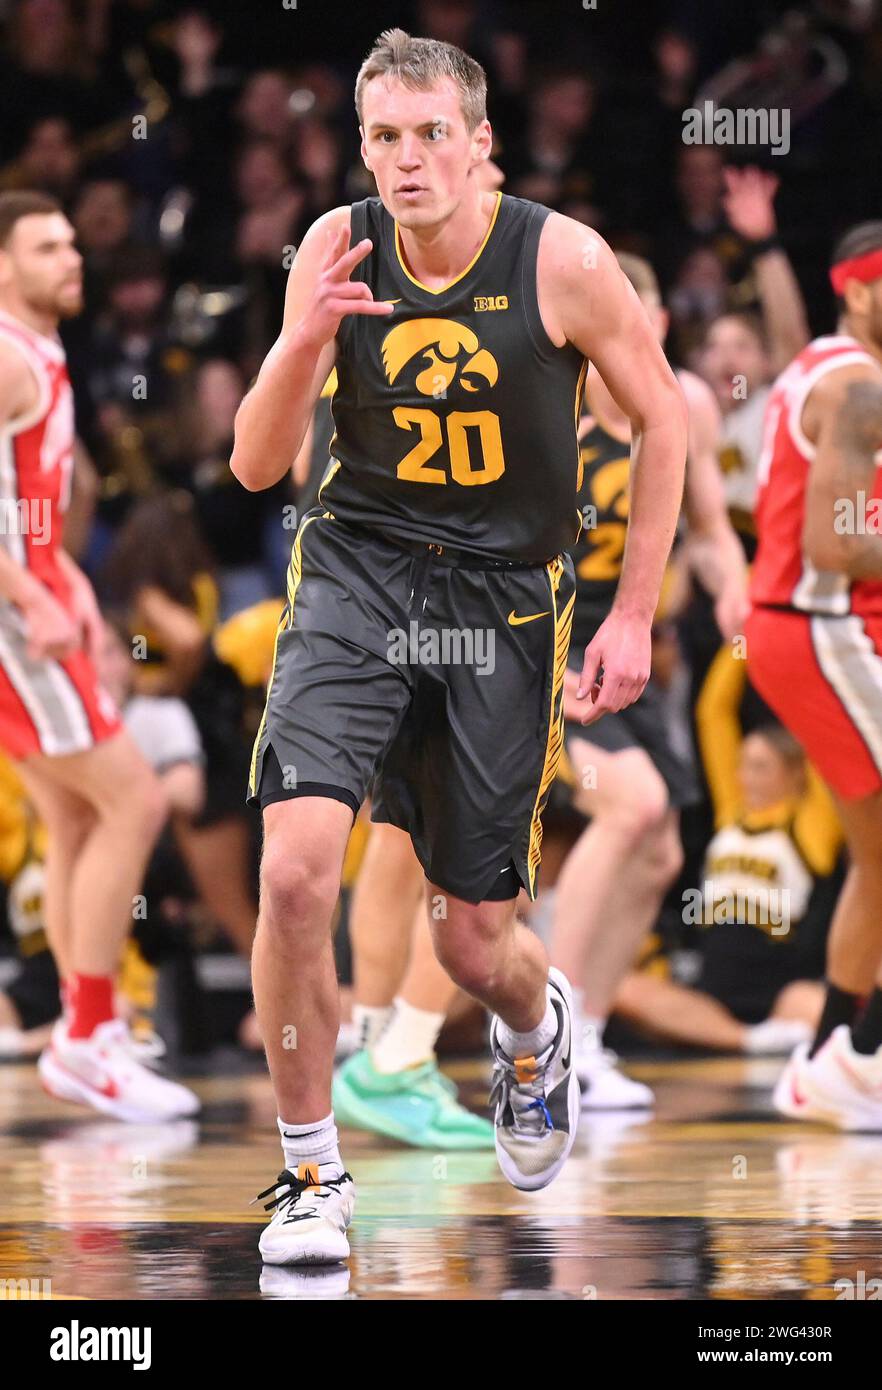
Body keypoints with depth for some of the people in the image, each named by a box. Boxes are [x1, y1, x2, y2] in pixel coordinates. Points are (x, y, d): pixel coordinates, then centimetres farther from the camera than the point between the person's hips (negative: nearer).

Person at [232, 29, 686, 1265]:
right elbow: (256, 466, -4)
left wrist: (635, 614, -1)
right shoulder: (338, 249, -6)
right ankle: (312, 1175, -4)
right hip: (357, 573, 1)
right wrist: (305, 338, -23)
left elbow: (663, 421, 2)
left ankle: (536, 1030, 46)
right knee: (294, 873, -22)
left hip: (503, 602, -1)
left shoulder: (562, 260, -12)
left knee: (473, 943, 6)